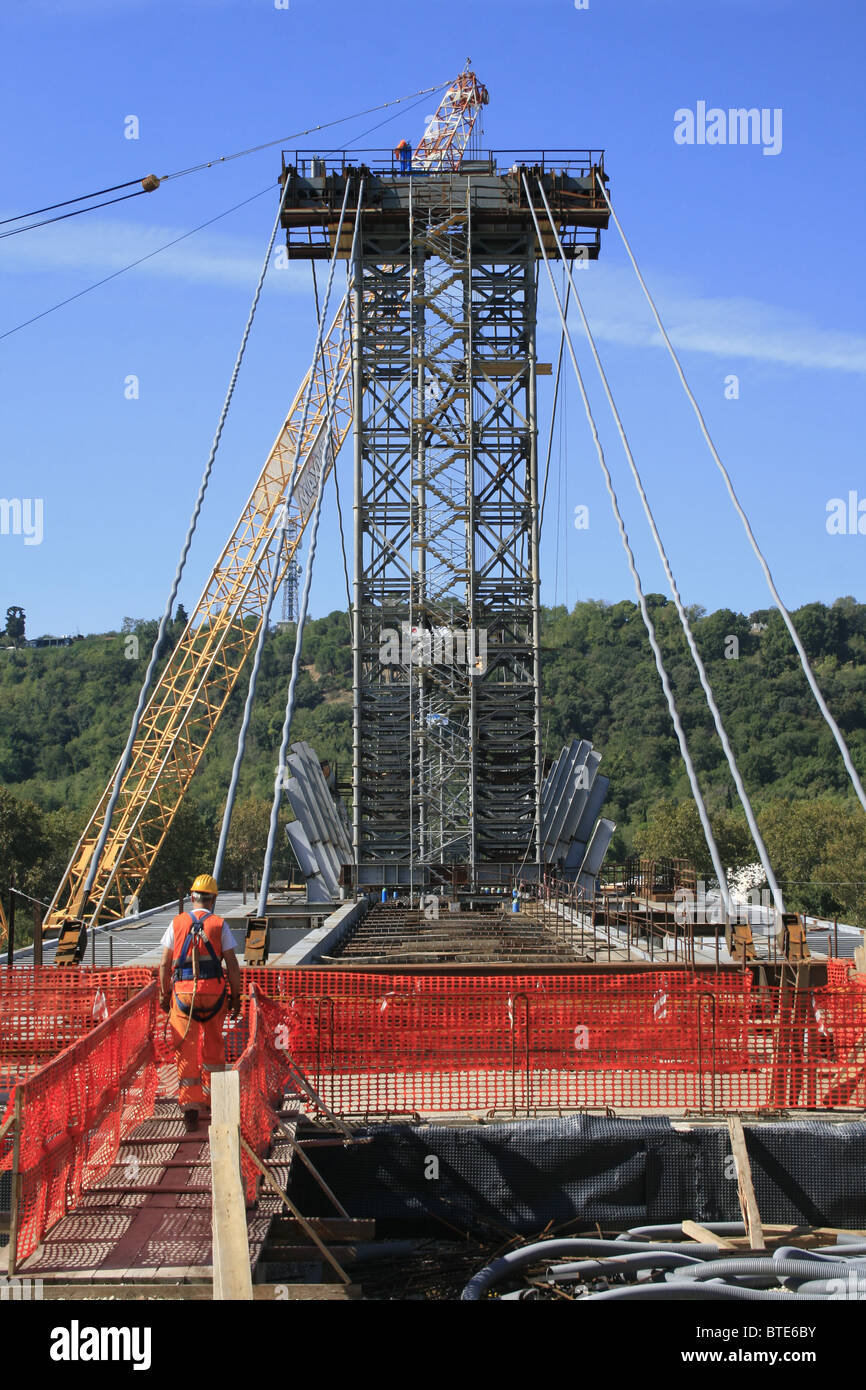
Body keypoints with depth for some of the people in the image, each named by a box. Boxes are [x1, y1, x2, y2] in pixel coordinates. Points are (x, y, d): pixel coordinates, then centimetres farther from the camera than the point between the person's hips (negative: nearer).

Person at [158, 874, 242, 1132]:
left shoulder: (177, 923, 5)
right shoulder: (219, 924, 2)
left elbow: (165, 964, 5)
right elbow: (232, 966, -1)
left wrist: (164, 994, 14)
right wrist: (236, 996, 8)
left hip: (183, 991, 0)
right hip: (213, 990, 0)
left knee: (186, 1051, 2)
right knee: (213, 1048, 17)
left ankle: (190, 1108, -6)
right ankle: (211, 1102, 26)